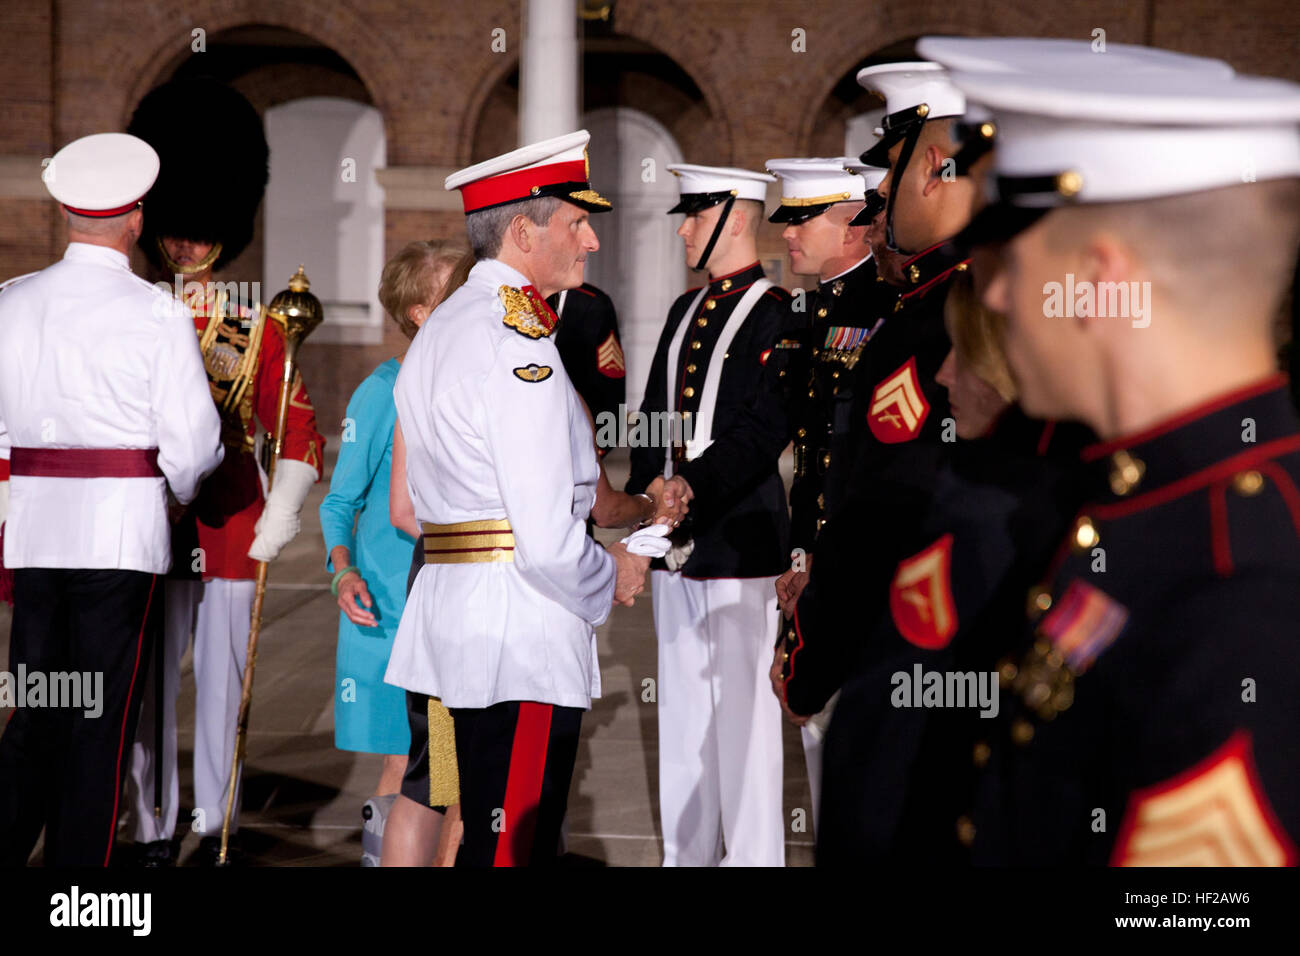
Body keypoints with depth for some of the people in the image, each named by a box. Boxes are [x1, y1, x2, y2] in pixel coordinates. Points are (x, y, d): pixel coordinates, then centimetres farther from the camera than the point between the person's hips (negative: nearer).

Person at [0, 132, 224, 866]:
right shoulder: (158, 314, -9)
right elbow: (192, 441, -9)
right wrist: (178, 490, 12)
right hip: (123, 531, -4)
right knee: (102, 721, 3)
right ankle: (80, 861, 7)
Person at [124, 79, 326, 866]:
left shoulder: (259, 331, 3)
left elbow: (301, 437, 2)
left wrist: (280, 519, -12)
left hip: (232, 529, 0)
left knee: (222, 685, 5)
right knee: (148, 688, 4)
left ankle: (215, 828, 16)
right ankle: (155, 832, 13)